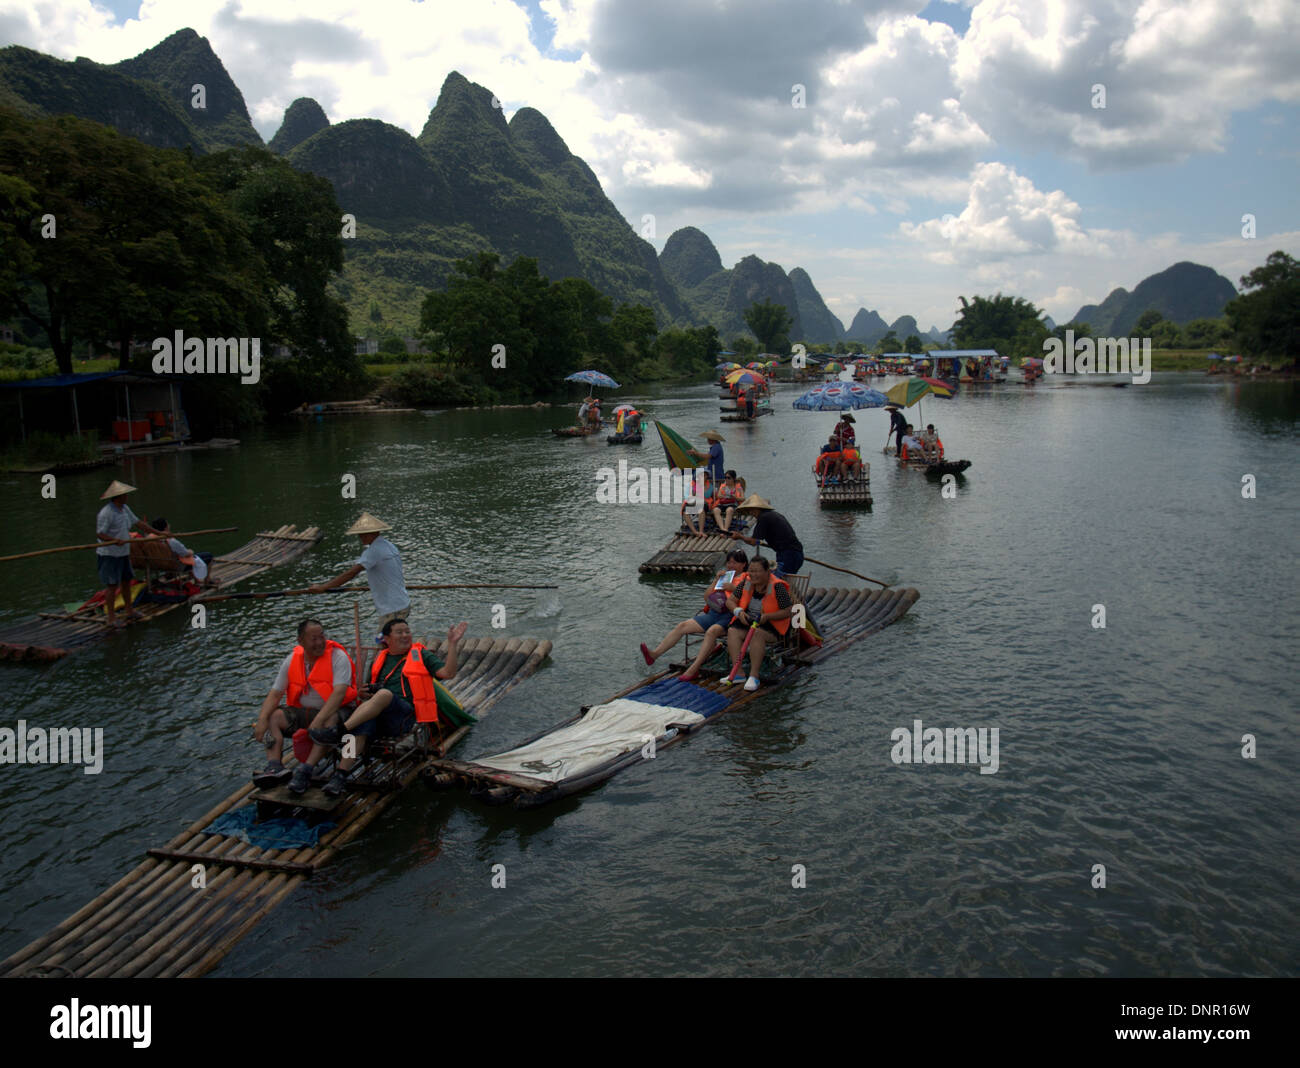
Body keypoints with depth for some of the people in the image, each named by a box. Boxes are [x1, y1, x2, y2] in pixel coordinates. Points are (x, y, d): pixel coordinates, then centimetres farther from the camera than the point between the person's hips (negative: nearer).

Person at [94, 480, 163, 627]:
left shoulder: (124, 509, 7)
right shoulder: (106, 513, -20)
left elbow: (138, 522, 16)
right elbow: (99, 534, -22)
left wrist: (157, 532, 16)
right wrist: (115, 541, -39)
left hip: (123, 554, 9)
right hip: (109, 555, -9)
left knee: (126, 581, 16)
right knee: (112, 585, -6)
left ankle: (129, 610, 30)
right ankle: (111, 618, -2)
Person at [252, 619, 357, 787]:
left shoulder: (338, 657, -11)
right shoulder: (291, 660, 5)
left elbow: (339, 692, -22)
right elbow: (275, 693, 1)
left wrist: (318, 721, -34)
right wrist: (262, 720, -17)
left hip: (333, 711, -5)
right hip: (301, 712, 5)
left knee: (333, 722, -37)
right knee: (272, 716, -14)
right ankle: (274, 766, -30)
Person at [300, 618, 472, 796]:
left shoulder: (420, 654, 17)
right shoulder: (379, 660, 26)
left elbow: (448, 673, 4)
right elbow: (370, 690, 33)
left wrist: (452, 643, -5)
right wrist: (363, 693, 9)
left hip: (406, 714, -3)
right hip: (373, 714, 3)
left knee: (385, 694, -34)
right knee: (361, 725, -30)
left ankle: (339, 731, -41)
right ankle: (340, 776, -40)